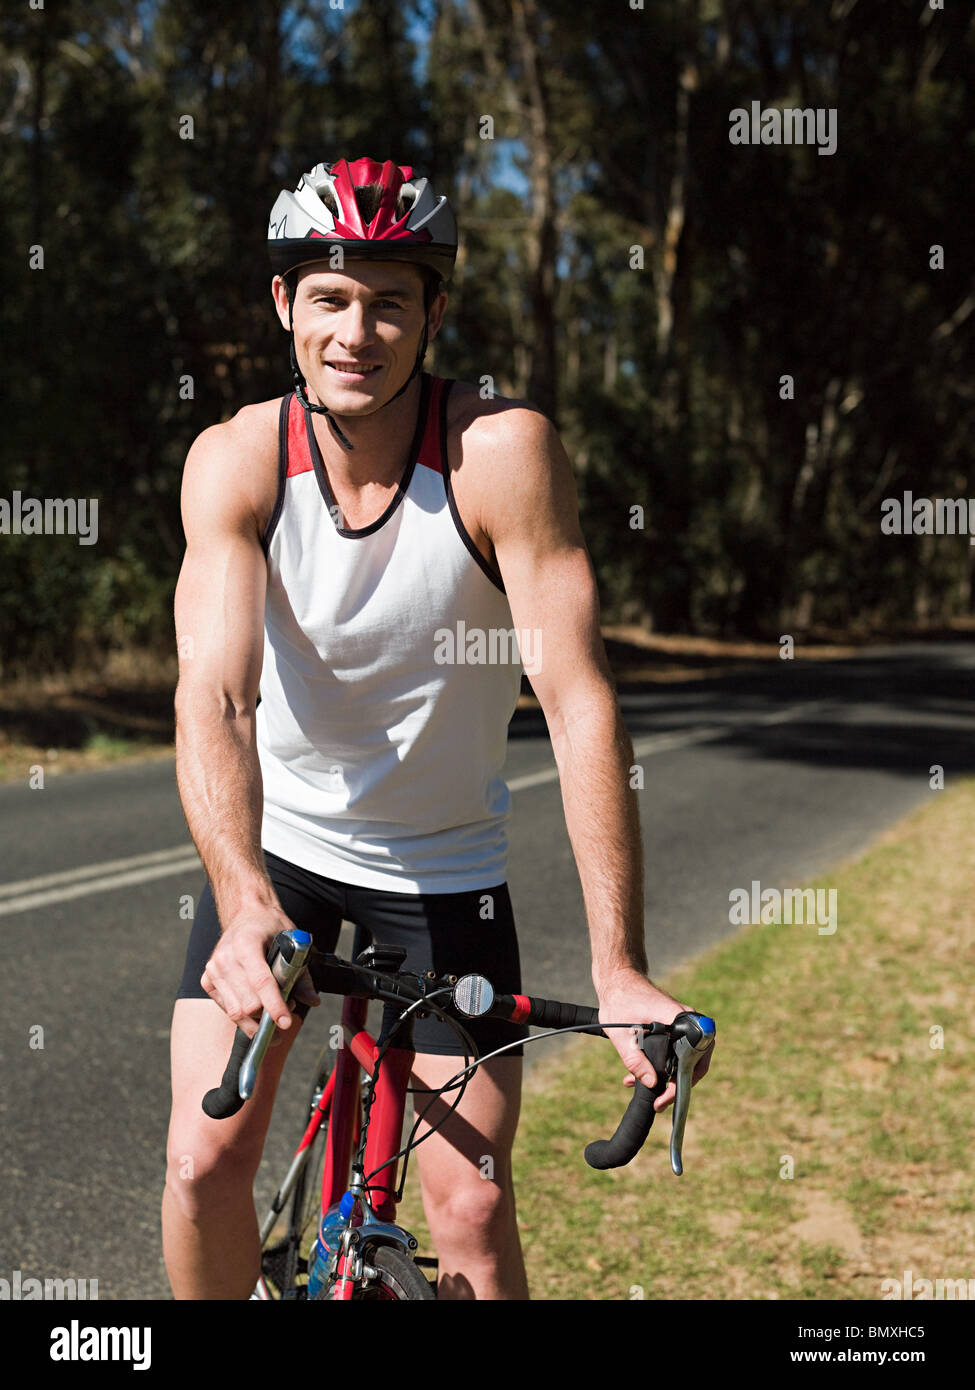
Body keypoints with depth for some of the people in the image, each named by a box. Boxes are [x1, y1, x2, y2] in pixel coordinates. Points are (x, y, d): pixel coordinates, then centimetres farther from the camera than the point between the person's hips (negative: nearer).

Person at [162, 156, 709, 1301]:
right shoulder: (235, 459, -17)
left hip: (444, 866, -1)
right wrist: (245, 907, -46)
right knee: (204, 1165, -4)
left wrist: (619, 973, -36)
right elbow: (215, 692, -28)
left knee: (472, 1211, -6)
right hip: (274, 846, 1)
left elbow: (578, 700, -28)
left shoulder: (503, 451, -23)